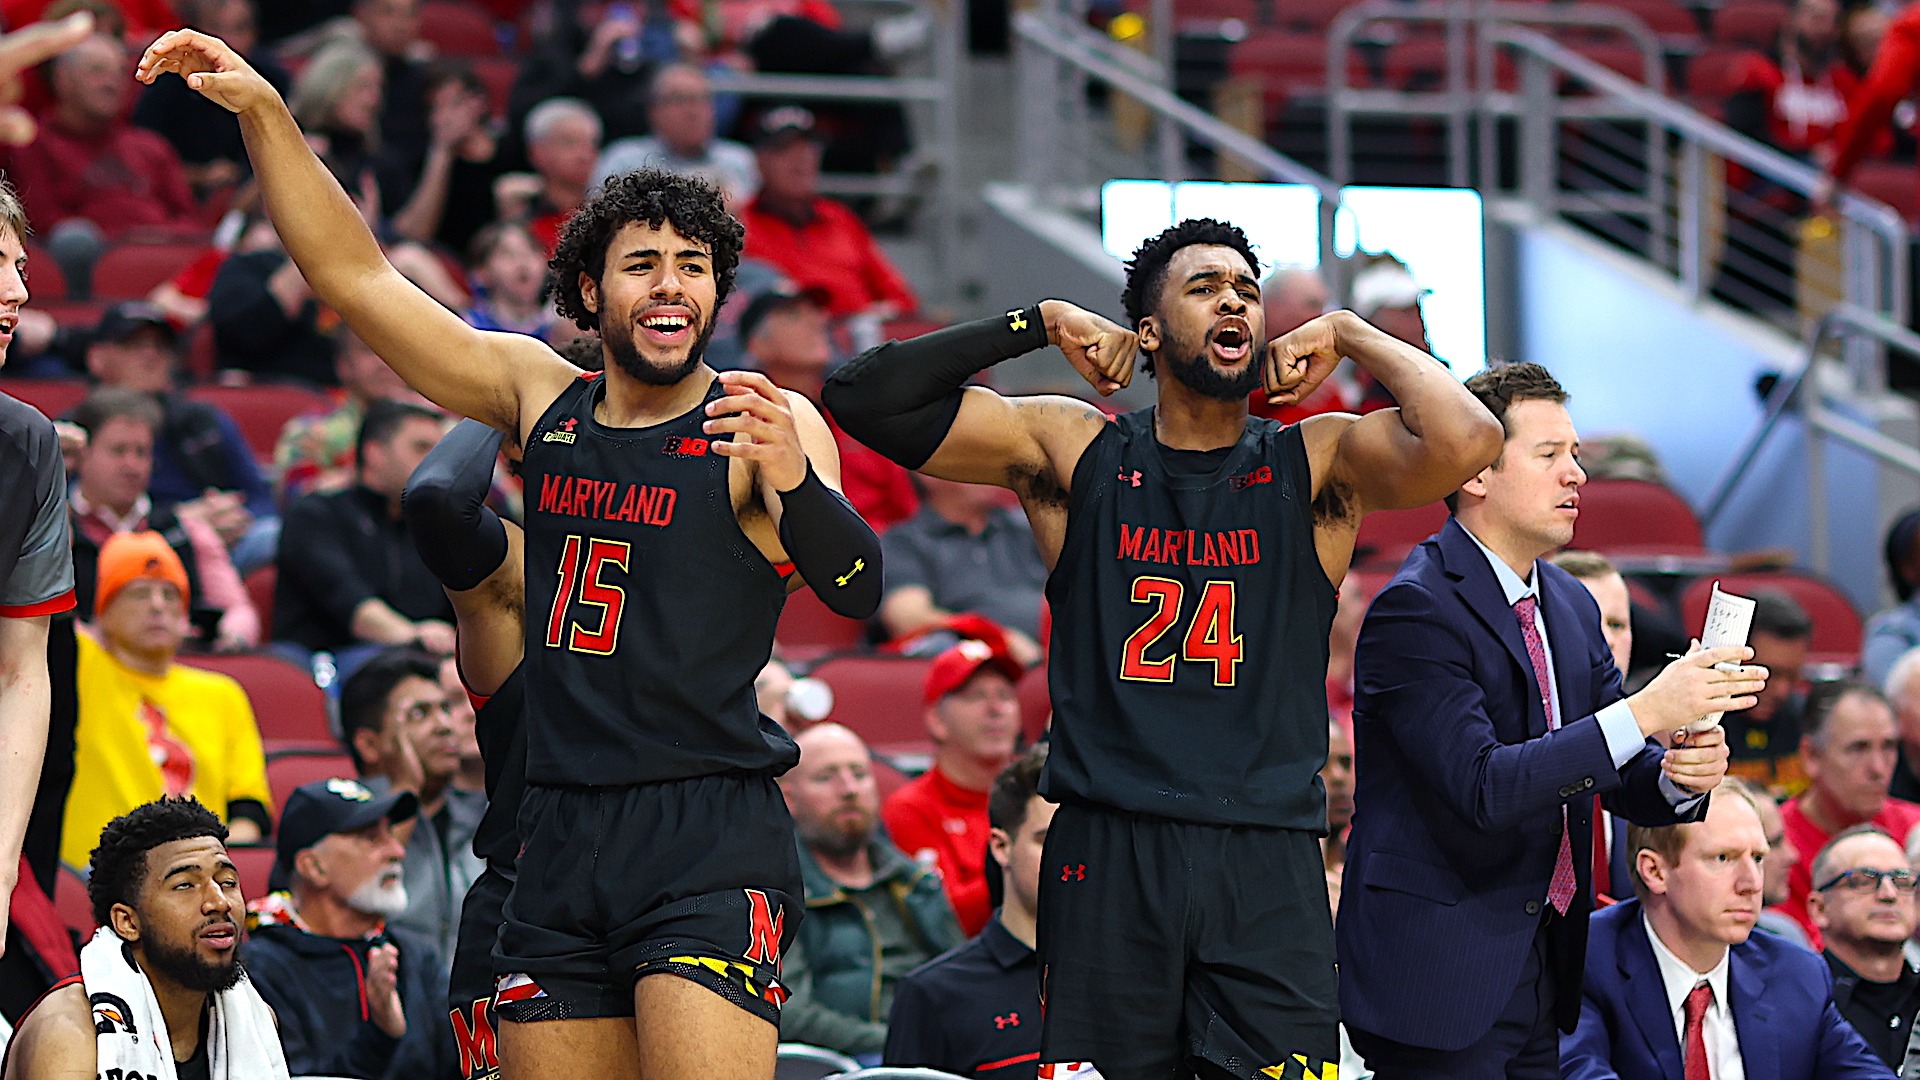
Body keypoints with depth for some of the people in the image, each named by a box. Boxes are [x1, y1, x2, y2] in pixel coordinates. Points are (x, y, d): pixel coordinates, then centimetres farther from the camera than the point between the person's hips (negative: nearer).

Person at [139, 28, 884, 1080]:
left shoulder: (764, 422, -3)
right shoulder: (541, 398, 12)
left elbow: (857, 593, -18)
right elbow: (356, 277, 13)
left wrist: (790, 478, -38)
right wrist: (265, 115, 6)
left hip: (711, 843, -5)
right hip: (561, 838, 5)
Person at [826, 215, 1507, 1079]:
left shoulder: (1315, 464, 6)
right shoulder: (1075, 453, 8)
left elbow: (1465, 441, -14)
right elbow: (864, 397, 3)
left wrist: (1348, 336, -1)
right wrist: (1037, 324, 3)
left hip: (1268, 862, 0)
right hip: (1107, 853, 0)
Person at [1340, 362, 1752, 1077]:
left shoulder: (1571, 607, 12)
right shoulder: (1416, 608, -15)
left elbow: (1622, 777, 14)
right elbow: (1482, 788, -25)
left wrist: (1681, 776, -10)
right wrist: (1645, 714, -28)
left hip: (1541, 974, 8)